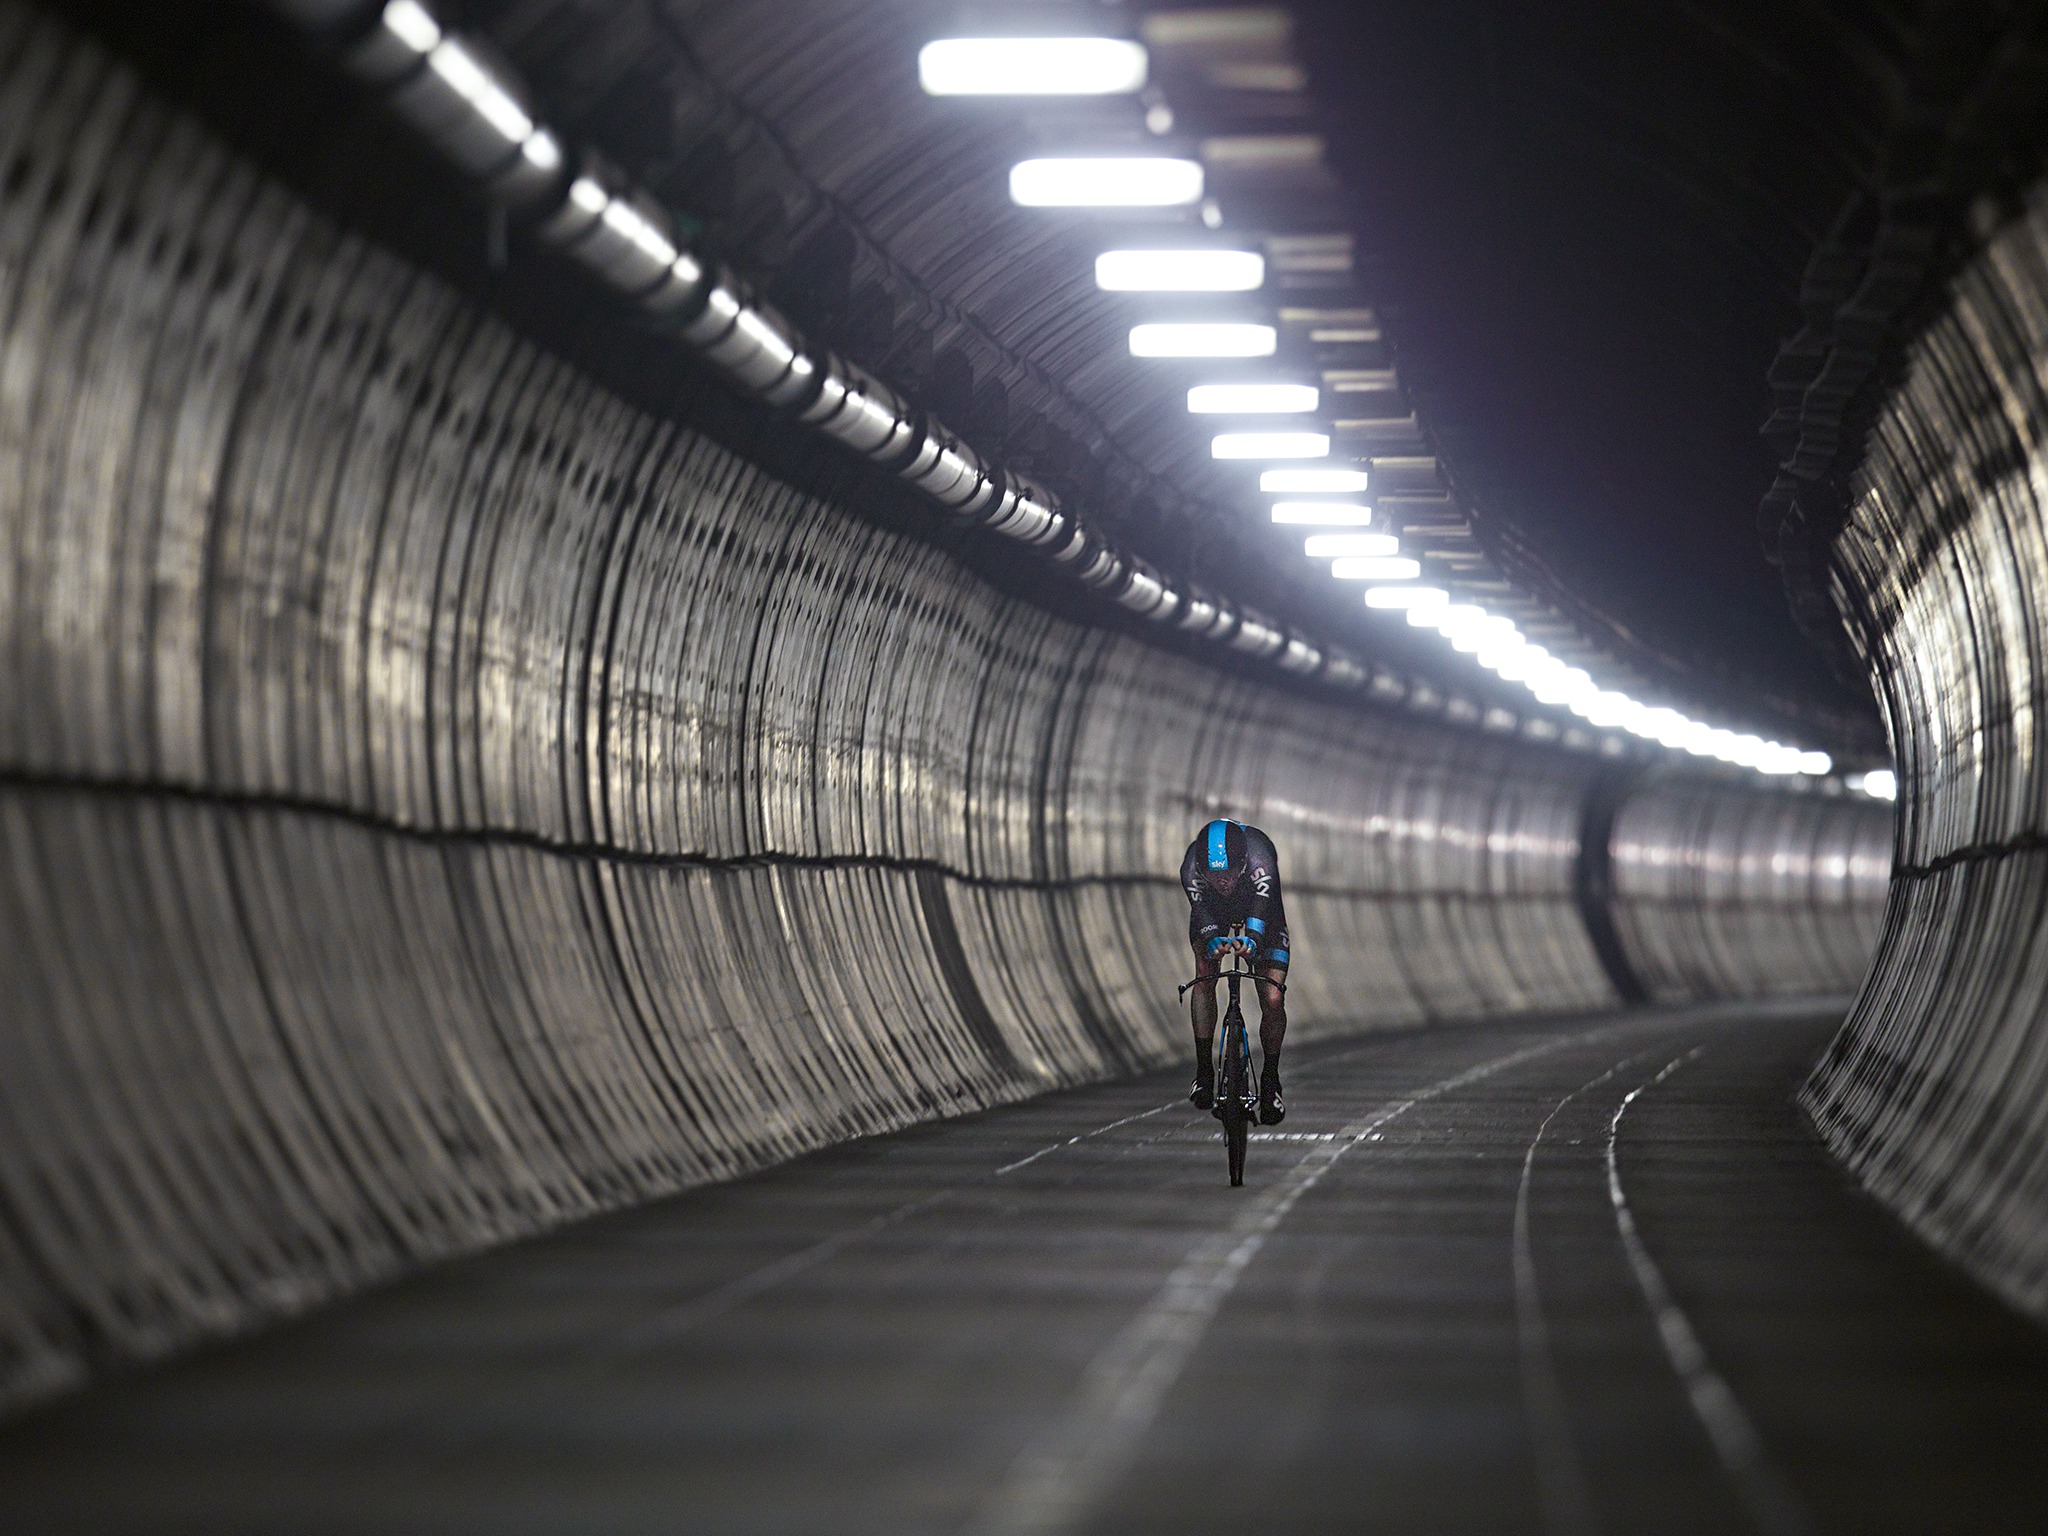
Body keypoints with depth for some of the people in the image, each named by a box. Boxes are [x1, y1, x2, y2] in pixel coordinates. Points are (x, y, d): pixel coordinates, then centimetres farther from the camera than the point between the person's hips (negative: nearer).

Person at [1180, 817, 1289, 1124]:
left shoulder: (1260, 859, -42)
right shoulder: (1191, 868, -37)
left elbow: (1263, 910, -54)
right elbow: (1202, 912, -46)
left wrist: (1251, 940, -74)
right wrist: (1212, 941, -68)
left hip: (1260, 907, -1)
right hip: (1212, 912, 1)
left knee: (1273, 1000, -12)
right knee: (1204, 977, -24)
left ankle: (1270, 1082, 8)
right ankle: (1204, 1072, -14)